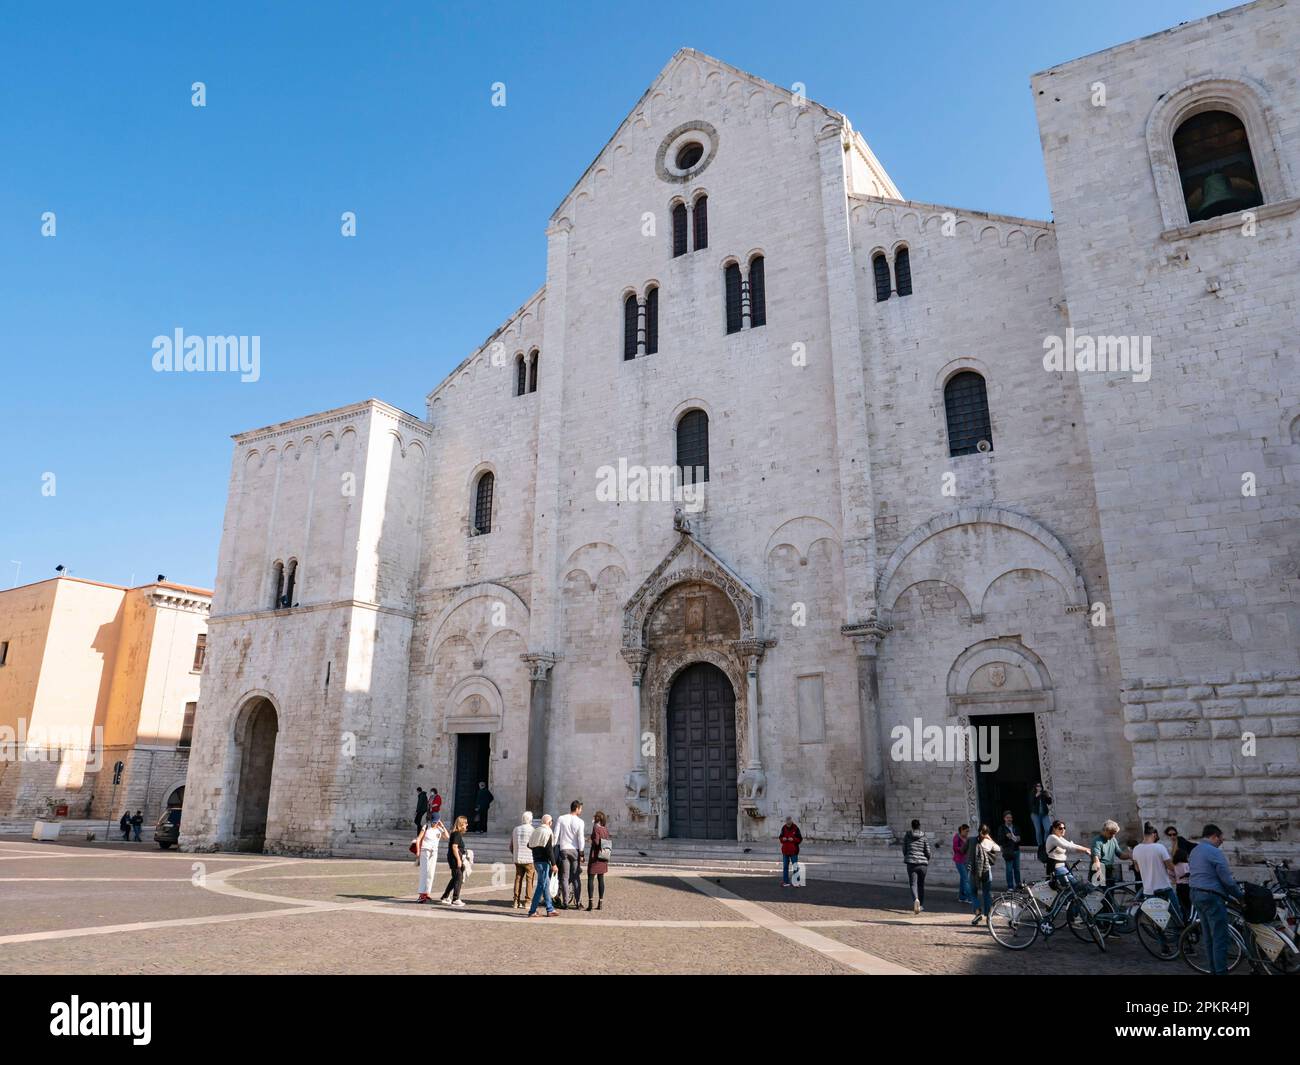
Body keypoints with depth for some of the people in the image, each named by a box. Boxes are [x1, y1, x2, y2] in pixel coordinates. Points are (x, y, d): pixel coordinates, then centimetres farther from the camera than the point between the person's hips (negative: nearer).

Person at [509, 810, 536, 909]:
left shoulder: (516, 829, 8)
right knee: (529, 880, 1)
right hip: (529, 859, -5)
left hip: (518, 859, 5)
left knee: (518, 879, 10)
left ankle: (516, 901, 11)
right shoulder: (531, 830, -9)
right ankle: (527, 901, 1)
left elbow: (511, 846, 14)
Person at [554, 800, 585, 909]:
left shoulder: (561, 818, 0)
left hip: (563, 850, 1)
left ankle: (565, 903, 2)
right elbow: (581, 839, -7)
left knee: (565, 877, 5)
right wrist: (581, 854, -1)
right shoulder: (580, 822, -6)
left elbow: (556, 835, -1)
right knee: (576, 877, 6)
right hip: (575, 850, -1)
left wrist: (554, 849, 6)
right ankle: (578, 903, 6)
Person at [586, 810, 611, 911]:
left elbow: (596, 842, -19)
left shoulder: (596, 828, -13)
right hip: (603, 858, 7)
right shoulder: (606, 829, 7)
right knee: (601, 879, 12)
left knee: (590, 879, -3)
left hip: (595, 856, -7)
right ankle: (600, 902, 14)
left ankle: (590, 902, -9)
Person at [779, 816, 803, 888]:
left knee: (795, 866, 3)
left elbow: (800, 839, -6)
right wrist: (783, 839, -12)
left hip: (793, 851, -3)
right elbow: (780, 837, 10)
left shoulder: (796, 828, -9)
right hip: (785, 850, 4)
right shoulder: (783, 828, 1)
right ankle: (785, 881, 16)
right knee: (785, 867, 8)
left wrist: (793, 839, -21)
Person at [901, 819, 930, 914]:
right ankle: (921, 905, 23)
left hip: (911, 863, -1)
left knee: (913, 884, -2)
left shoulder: (907, 835, 1)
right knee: (921, 884, 16)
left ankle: (916, 899, -29)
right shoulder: (924, 836, 0)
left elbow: (904, 849, 5)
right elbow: (928, 852, -1)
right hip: (923, 863, 1)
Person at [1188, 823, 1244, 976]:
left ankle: (1214, 970, 19)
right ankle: (1221, 972, -4)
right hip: (1212, 897, -9)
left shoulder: (1194, 851, 16)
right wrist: (1240, 895, 2)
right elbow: (1227, 879, -14)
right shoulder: (1214, 852, -13)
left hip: (1196, 895, 9)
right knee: (1220, 939, -5)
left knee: (1209, 937, 14)